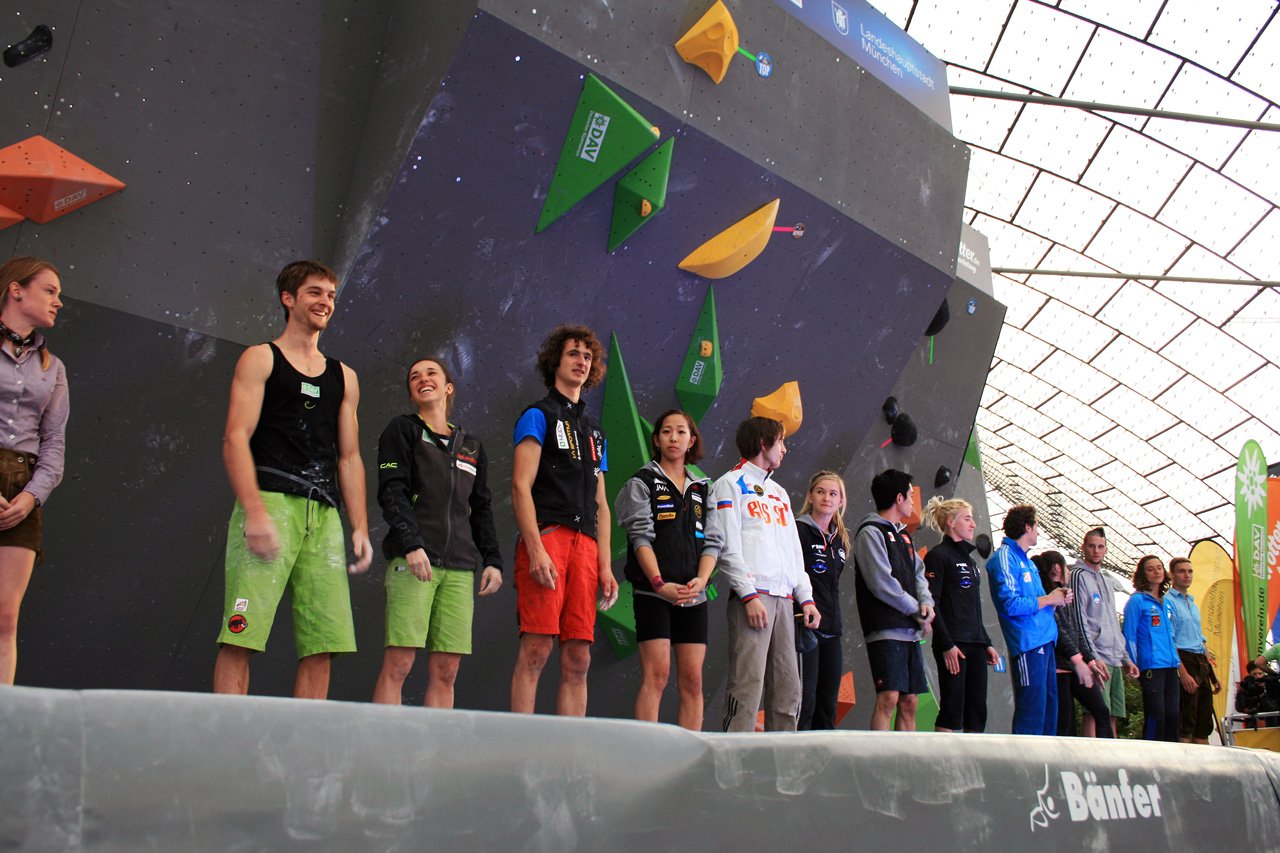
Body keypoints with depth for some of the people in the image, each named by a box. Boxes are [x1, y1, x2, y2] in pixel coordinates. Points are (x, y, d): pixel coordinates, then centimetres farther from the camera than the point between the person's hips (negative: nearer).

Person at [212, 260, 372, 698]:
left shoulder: (344, 377, 23)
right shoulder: (260, 359, 9)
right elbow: (235, 438, -2)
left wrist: (360, 527, 9)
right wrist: (254, 511, -15)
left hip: (325, 514, 5)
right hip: (270, 503, -5)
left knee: (322, 647, -1)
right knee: (241, 637, -12)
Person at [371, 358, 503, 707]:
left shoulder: (471, 445, 22)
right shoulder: (403, 429, 10)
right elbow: (391, 491, -2)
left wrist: (492, 560, 9)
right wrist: (411, 544, -16)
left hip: (461, 567, 4)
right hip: (413, 559, -4)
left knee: (446, 672, -1)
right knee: (398, 664, -11)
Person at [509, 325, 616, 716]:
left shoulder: (594, 431, 26)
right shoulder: (539, 415, 7)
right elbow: (521, 486, -4)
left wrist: (605, 565, 13)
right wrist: (536, 549, -16)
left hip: (585, 544, 6)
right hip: (547, 535, -6)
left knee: (578, 660, 2)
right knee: (536, 650, -12)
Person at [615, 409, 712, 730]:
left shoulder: (703, 489, 17)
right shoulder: (643, 482, 5)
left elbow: (712, 541, 8)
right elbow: (641, 537, -6)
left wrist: (701, 580, -11)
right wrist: (660, 584, -19)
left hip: (693, 595, 4)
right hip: (653, 592, -4)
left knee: (692, 679, 1)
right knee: (656, 674, -11)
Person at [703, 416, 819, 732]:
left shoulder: (779, 492, 25)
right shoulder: (731, 484, 2)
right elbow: (725, 547, -8)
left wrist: (806, 597, 12)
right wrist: (750, 595, -16)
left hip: (783, 599, 8)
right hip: (751, 596, -8)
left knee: (788, 690, 5)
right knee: (748, 683, -13)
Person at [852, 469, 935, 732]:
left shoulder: (903, 535, 21)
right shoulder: (870, 531, -7)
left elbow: (918, 574, 19)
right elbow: (882, 584, -14)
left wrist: (927, 604, -2)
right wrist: (918, 611, -6)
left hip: (910, 632, 9)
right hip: (885, 631, -9)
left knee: (909, 701, 8)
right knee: (888, 698, -16)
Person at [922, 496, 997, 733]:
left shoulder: (968, 558, 20)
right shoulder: (938, 555, -5)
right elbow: (931, 604, -13)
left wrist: (987, 643, 18)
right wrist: (946, 644, -19)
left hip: (975, 644, 8)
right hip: (953, 644, -8)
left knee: (977, 712, 6)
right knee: (952, 709, -9)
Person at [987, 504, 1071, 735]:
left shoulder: (1026, 560, 21)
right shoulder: (1004, 558, -9)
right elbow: (1011, 604, -19)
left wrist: (1057, 597, 7)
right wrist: (1049, 599, -9)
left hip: (1044, 641, 10)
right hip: (1028, 644, -10)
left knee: (1049, 707, 12)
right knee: (1032, 712, -9)